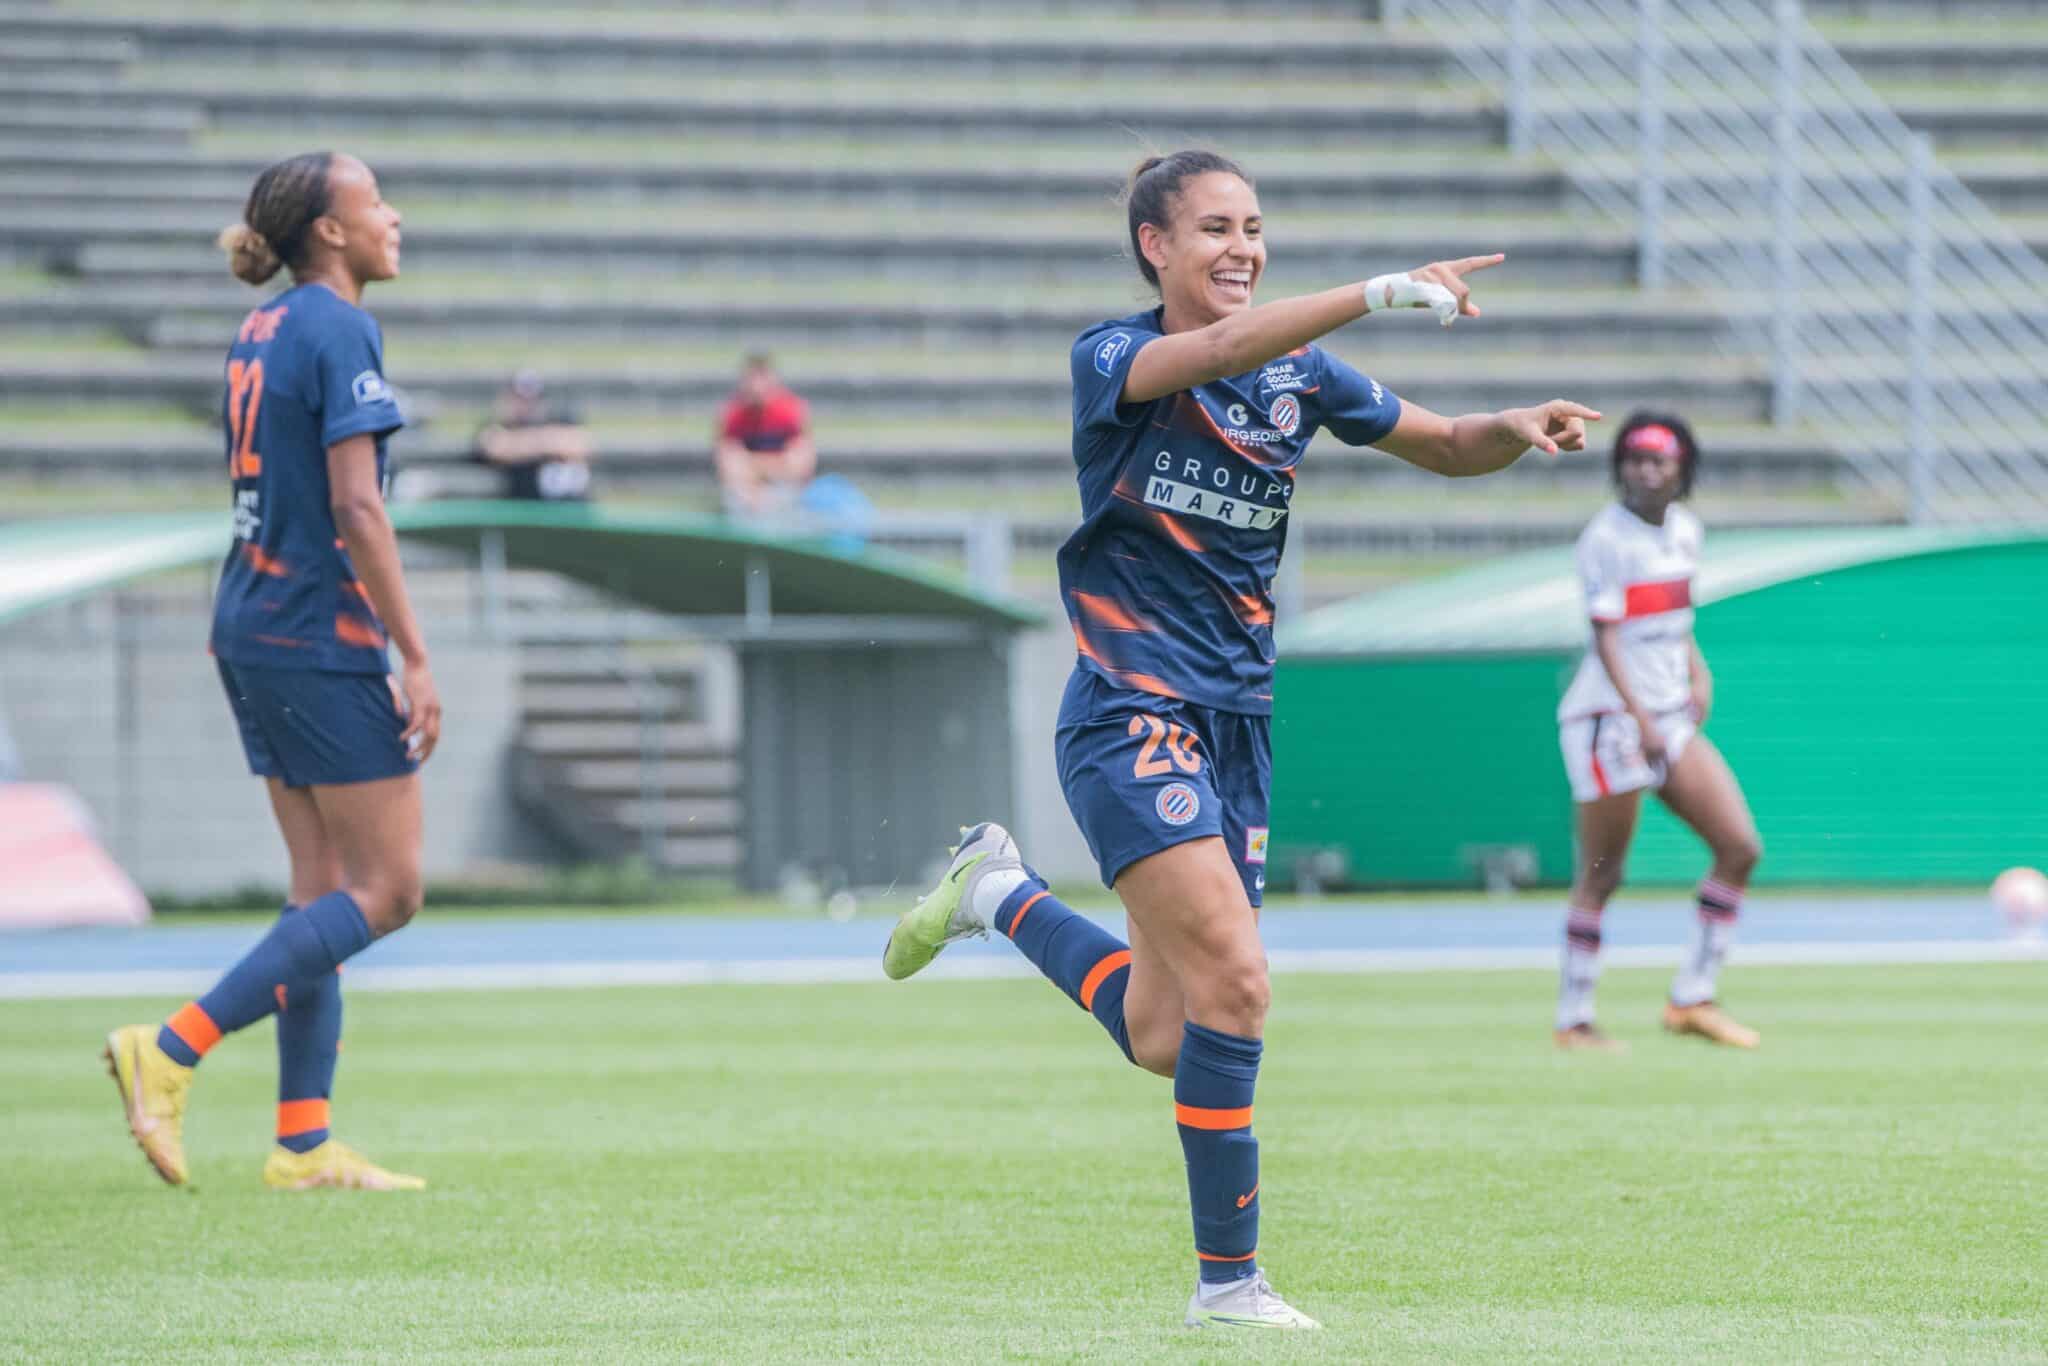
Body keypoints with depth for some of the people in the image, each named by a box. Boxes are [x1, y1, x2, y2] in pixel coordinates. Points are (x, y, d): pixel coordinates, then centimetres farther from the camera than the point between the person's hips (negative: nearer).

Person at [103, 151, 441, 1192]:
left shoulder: (259, 333, 13)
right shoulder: (340, 333, -14)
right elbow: (355, 507, -20)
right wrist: (416, 658, -18)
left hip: (252, 629, 9)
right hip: (322, 639, -9)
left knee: (324, 887, 11)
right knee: (386, 891, -3)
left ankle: (303, 1144, 8)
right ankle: (171, 1050, -10)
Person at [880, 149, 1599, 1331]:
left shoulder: (1296, 374, 8)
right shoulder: (1112, 358, -8)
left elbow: (1446, 447, 15)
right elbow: (1218, 351, -30)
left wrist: (1519, 428, -8)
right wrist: (1382, 292, -40)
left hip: (1238, 723, 6)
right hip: (1131, 715, -6)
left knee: (1159, 1037, 7)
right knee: (1234, 983, -19)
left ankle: (1000, 894, 32)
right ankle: (1229, 1280, -8)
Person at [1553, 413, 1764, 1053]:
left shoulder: (1684, 529, 11)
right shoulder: (1606, 538, -12)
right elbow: (1606, 639, -19)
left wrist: (1698, 672, 9)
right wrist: (1641, 720, -27)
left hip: (1672, 715, 8)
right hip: (1609, 715, -8)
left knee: (1740, 848, 1)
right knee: (1601, 876, -4)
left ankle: (1692, 999, 7)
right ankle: (1573, 1019, 6)